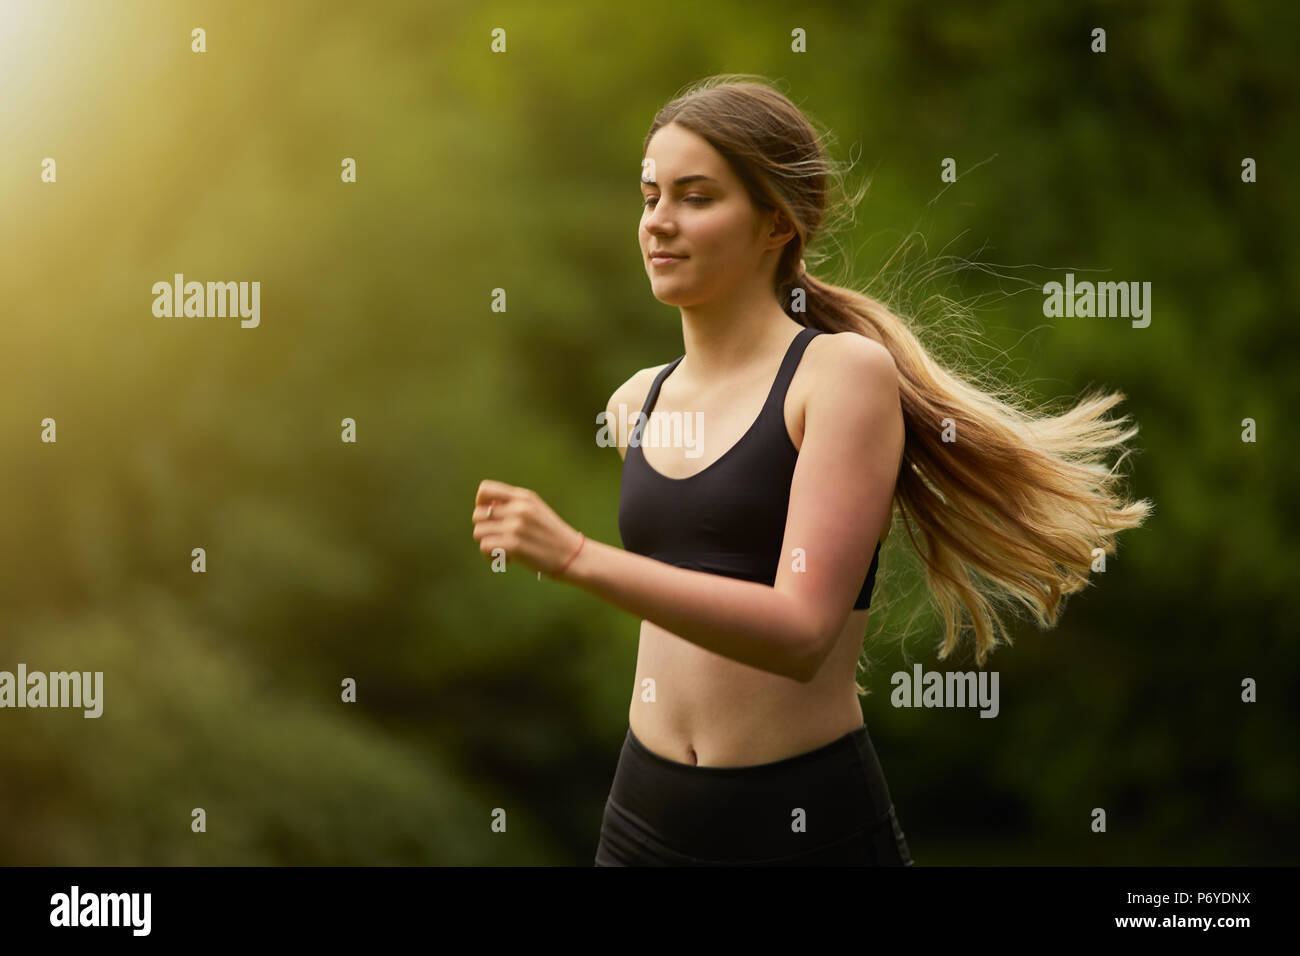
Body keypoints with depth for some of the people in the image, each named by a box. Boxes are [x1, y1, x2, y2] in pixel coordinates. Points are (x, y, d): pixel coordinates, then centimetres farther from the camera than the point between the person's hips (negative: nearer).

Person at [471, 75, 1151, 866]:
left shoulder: (846, 373, -10)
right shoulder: (636, 404, 7)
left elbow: (800, 631, -20)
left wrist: (575, 557, -25)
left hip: (805, 824, -5)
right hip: (645, 810, 5)